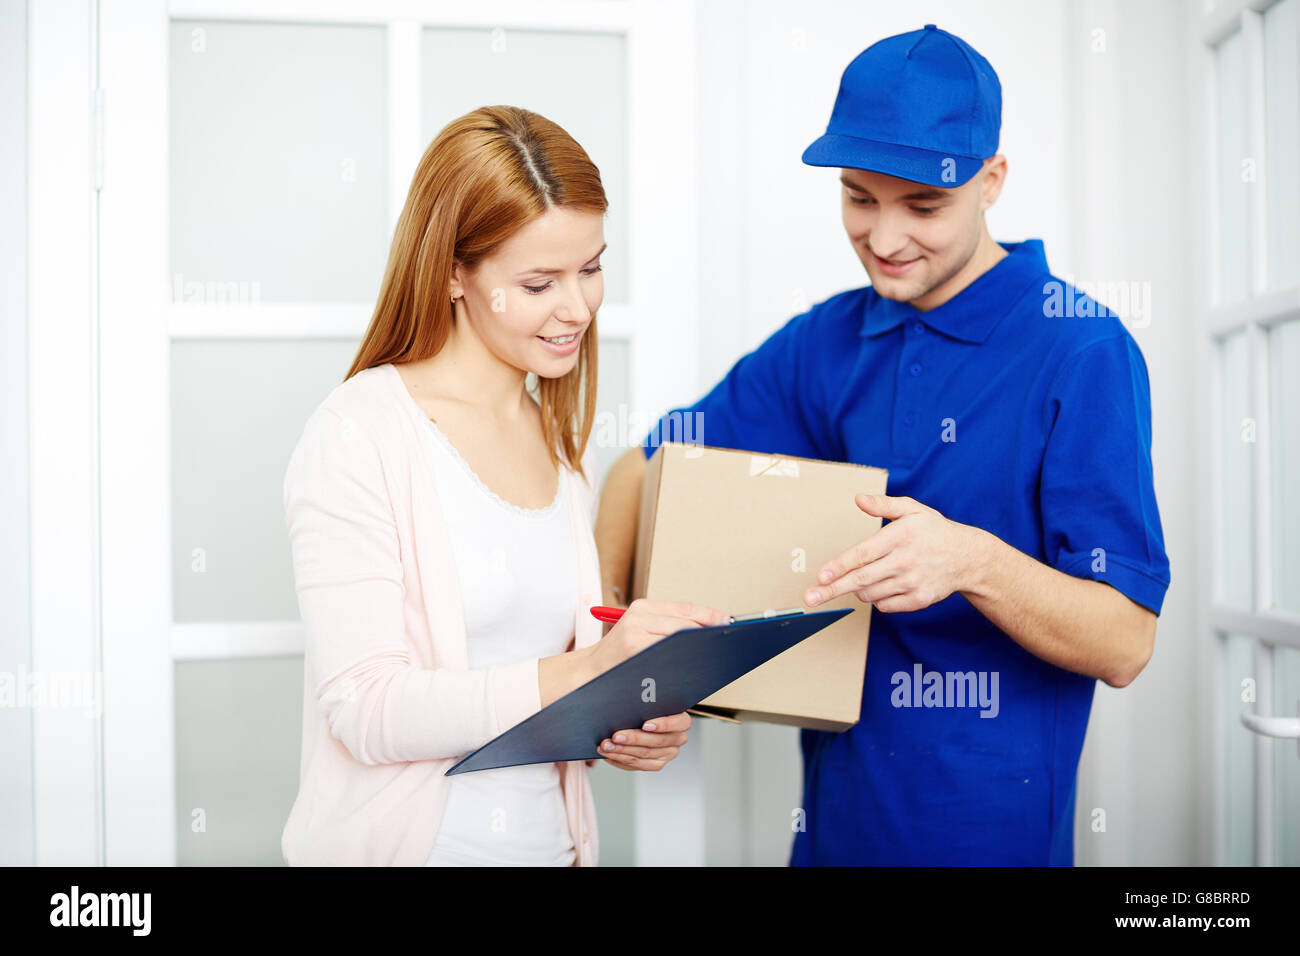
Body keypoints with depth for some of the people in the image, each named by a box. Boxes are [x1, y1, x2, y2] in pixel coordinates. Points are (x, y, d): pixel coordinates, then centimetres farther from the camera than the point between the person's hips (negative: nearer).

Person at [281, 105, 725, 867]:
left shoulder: (566, 447, 6)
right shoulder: (358, 433, -14)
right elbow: (366, 709, -19)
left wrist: (637, 723, -6)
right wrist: (586, 669, -27)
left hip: (553, 838, 6)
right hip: (407, 841, -5)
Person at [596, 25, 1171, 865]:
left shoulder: (1083, 350, -14)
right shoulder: (826, 343, 2)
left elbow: (1125, 644, -16)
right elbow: (648, 467, 5)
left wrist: (976, 561, -34)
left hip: (991, 825, -5)